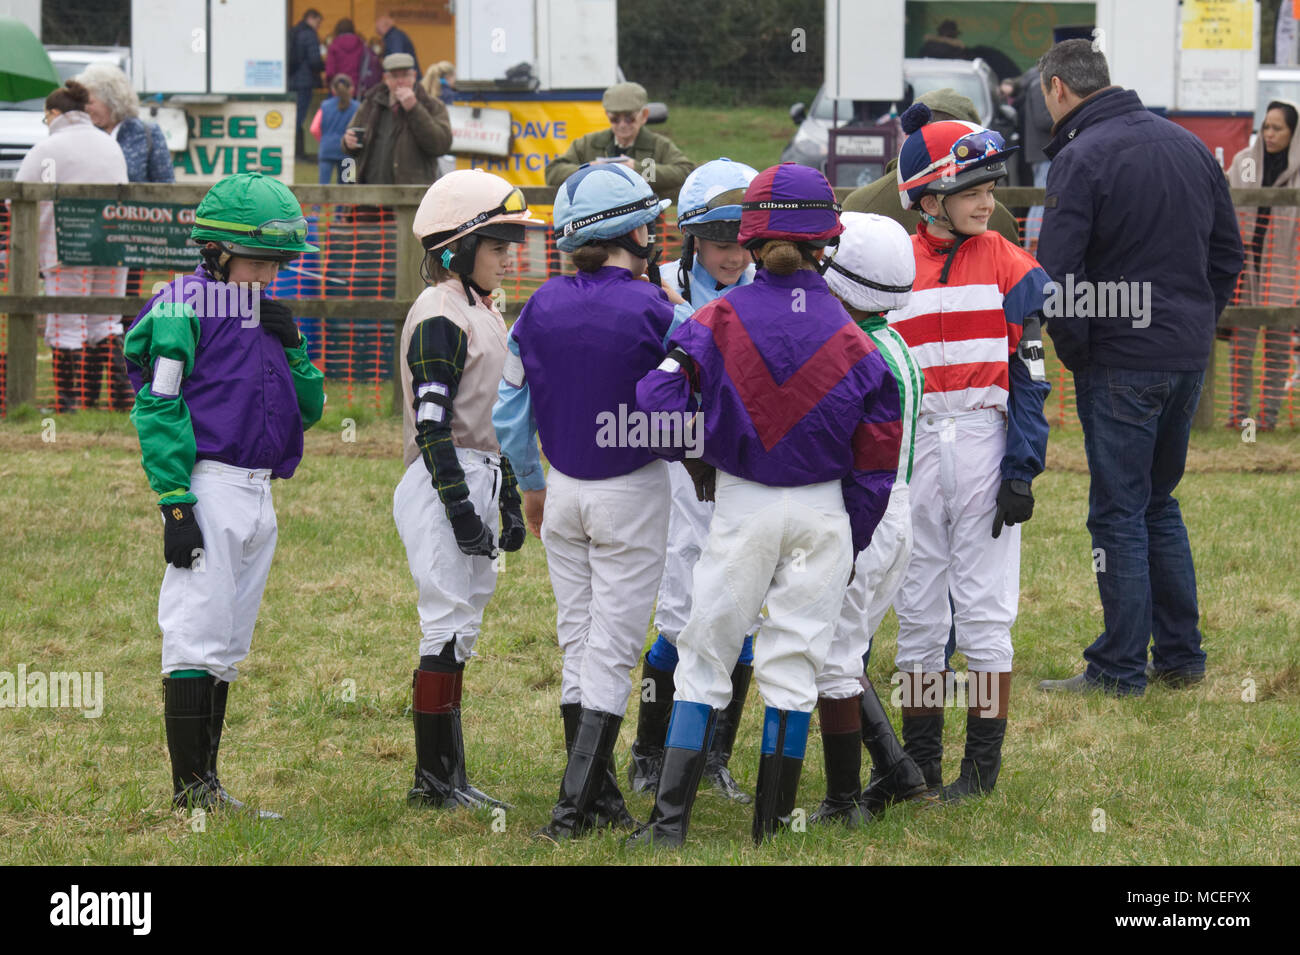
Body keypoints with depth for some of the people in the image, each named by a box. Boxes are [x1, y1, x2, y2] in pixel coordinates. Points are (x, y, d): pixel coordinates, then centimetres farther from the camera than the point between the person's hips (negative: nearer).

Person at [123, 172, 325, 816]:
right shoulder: (184, 307, -6)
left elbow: (309, 409, 19)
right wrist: (176, 504, -16)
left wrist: (292, 346, 2)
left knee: (227, 645, 11)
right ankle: (189, 789, -6)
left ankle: (208, 784, 16)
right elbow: (159, 407, -11)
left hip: (258, 497, 8)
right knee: (199, 635, -8)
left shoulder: (267, 314, 17)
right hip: (208, 490, -8)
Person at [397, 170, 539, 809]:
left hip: (476, 484, 10)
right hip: (442, 488, -10)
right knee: (449, 625, -8)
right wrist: (461, 509, -21)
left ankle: (447, 776, 13)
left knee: (460, 631, 10)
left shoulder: (486, 314, 17)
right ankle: (434, 776, -4)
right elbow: (432, 425, -18)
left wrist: (509, 502, 21)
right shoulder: (440, 318, -12)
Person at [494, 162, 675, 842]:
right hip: (632, 491, -5)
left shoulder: (542, 307, -2)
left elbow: (508, 415, 4)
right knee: (613, 648, -1)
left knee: (577, 642, 14)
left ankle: (597, 794, 19)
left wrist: (530, 487, 18)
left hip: (562, 491, 5)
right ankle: (576, 804, -7)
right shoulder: (648, 311, -16)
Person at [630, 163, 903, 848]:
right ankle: (771, 826, 12)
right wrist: (850, 543, 12)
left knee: (704, 659, 7)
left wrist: (700, 465, 3)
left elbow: (658, 400, -15)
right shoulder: (850, 342, -4)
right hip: (822, 512, 1)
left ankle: (669, 820, 2)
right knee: (792, 665, 8)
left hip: (741, 507, -1)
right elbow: (876, 463, 1)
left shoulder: (719, 321, -8)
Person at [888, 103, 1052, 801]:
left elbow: (1029, 375, -2)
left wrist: (1021, 469, -10)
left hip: (985, 445, -2)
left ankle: (984, 765, 6)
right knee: (918, 612, 8)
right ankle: (919, 763, 17)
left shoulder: (1009, 265, -1)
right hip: (913, 449, 2)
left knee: (984, 611, 0)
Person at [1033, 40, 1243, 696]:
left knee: (1119, 512, -1)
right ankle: (1181, 656, 20)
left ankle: (1120, 669, 2)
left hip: (1122, 364, -7)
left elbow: (1055, 273, -18)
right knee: (1159, 503, 18)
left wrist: (1074, 350, -5)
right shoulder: (1189, 146, 10)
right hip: (1189, 359, 7)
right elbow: (1227, 253, 17)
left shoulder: (1081, 157, -13)